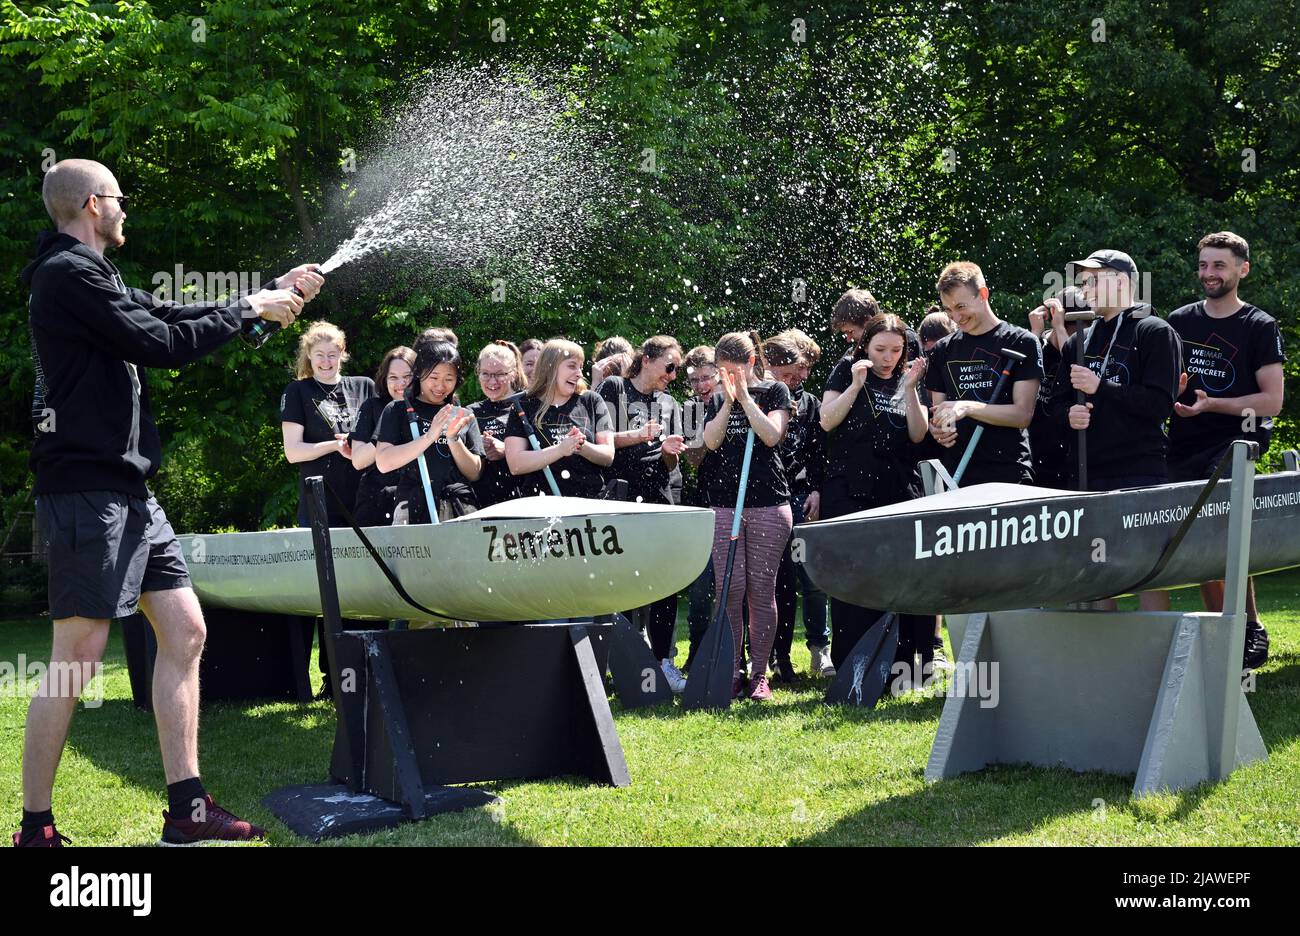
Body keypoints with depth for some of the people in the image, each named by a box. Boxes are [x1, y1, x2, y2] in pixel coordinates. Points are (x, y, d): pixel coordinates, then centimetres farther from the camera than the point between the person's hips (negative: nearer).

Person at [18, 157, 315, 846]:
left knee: (184, 629, 8)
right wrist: (250, 308, -3)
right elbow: (166, 345, -16)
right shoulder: (70, 275, -12)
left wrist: (273, 292, 22)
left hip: (127, 492, 11)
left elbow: (174, 316, 24)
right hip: (86, 490, -10)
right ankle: (34, 829, -2)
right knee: (78, 655, -10)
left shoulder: (90, 277, 20)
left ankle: (187, 812, 11)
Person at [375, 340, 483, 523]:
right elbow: (384, 463, -4)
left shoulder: (463, 416, 17)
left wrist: (453, 438, -4)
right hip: (415, 511, -3)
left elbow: (474, 473, 11)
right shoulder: (398, 410, 9)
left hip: (461, 509, 3)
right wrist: (430, 436, -11)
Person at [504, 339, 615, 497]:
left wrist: (583, 447, -13)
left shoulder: (592, 401, 12)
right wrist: (560, 450, -14)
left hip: (590, 501, 1)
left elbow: (608, 457, 8)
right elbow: (515, 465, -3)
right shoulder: (523, 406, 7)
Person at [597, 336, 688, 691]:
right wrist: (637, 436, -14)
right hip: (619, 498, -5)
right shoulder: (613, 388, 4)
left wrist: (669, 451, -4)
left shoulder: (669, 405, 19)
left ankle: (664, 661, 5)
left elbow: (671, 465, 18)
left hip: (658, 500, 5)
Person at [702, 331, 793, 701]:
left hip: (769, 504, -3)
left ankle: (759, 673, 5)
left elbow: (771, 435, -8)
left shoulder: (774, 391, 6)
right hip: (725, 504, 3)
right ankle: (731, 672, 3)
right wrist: (729, 400, -8)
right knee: (729, 589, -2)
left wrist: (745, 396, -9)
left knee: (762, 590, 0)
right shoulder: (718, 400, 14)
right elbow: (711, 441, 0)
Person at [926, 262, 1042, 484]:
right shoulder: (943, 351, 14)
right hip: (955, 475, 4)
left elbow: (1023, 414, -7)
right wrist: (937, 430, -5)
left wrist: (968, 407, -19)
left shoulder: (1021, 342, -1)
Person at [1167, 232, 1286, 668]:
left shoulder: (1261, 328, 1)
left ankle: (1251, 629, -8)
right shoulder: (1178, 322, 13)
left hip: (1236, 443, -5)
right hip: (1184, 450, 5)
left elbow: (1271, 401, -4)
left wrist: (1211, 403, -16)